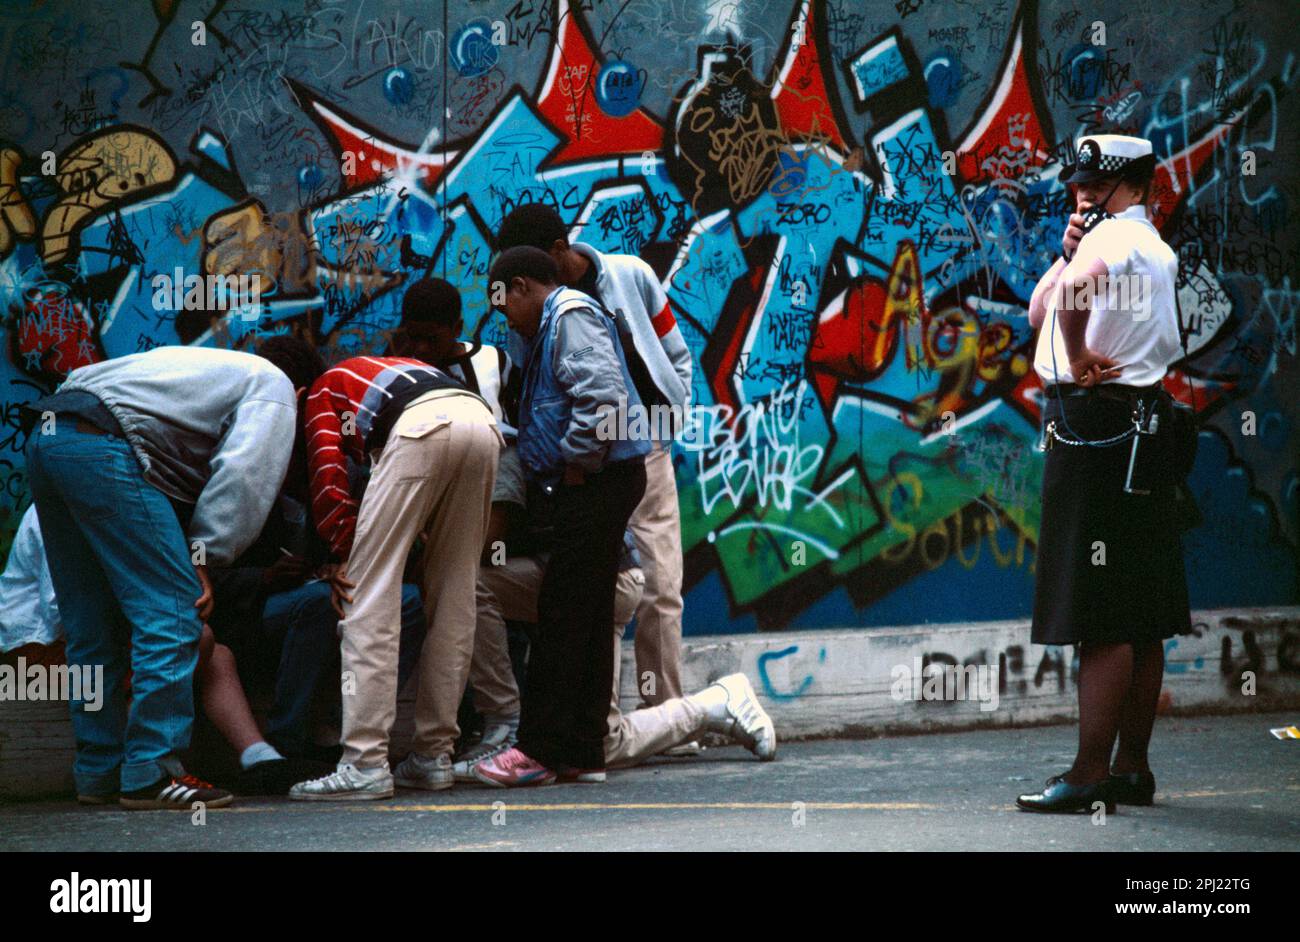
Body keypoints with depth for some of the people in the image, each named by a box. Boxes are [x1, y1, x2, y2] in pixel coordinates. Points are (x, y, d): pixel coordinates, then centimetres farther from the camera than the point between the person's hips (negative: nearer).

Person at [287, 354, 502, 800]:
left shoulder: (324, 388, 28)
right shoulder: (393, 371, 44)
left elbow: (327, 475, 12)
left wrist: (347, 552, 17)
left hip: (424, 426, -6)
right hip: (483, 422, 7)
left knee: (369, 596, -4)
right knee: (454, 598, 13)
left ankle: (365, 764, -9)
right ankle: (434, 755, 14)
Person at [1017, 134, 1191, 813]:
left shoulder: (1111, 235, -10)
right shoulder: (1157, 249, 19)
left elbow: (1074, 287, -36)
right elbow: (1039, 311, 20)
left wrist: (1077, 358, -21)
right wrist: (1068, 246, 6)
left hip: (1094, 421, -10)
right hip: (1143, 422, 10)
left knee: (1101, 616, -10)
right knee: (1143, 617, 10)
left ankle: (1089, 776, -10)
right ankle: (1132, 768, 15)